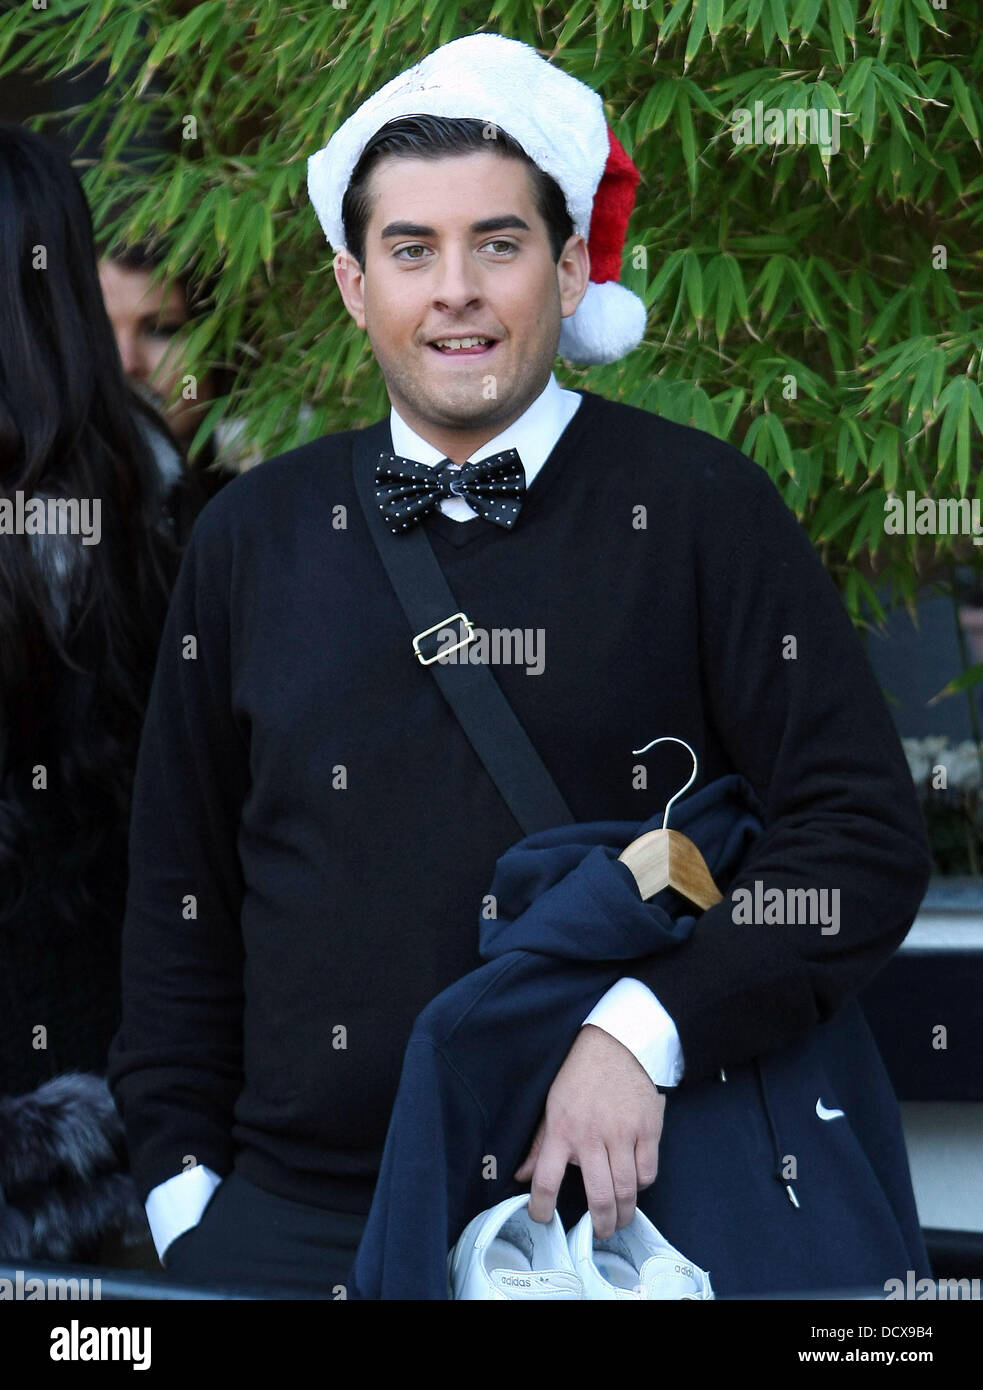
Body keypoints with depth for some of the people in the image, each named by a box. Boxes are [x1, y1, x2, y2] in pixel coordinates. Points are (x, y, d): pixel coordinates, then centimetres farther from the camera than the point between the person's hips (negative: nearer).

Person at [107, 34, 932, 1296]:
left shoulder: (703, 513, -1)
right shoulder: (252, 539, 8)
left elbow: (865, 836, -7)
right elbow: (180, 895, 14)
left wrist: (645, 1029, -18)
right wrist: (181, 1176, 7)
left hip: (602, 1201, -2)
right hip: (295, 1219, 2)